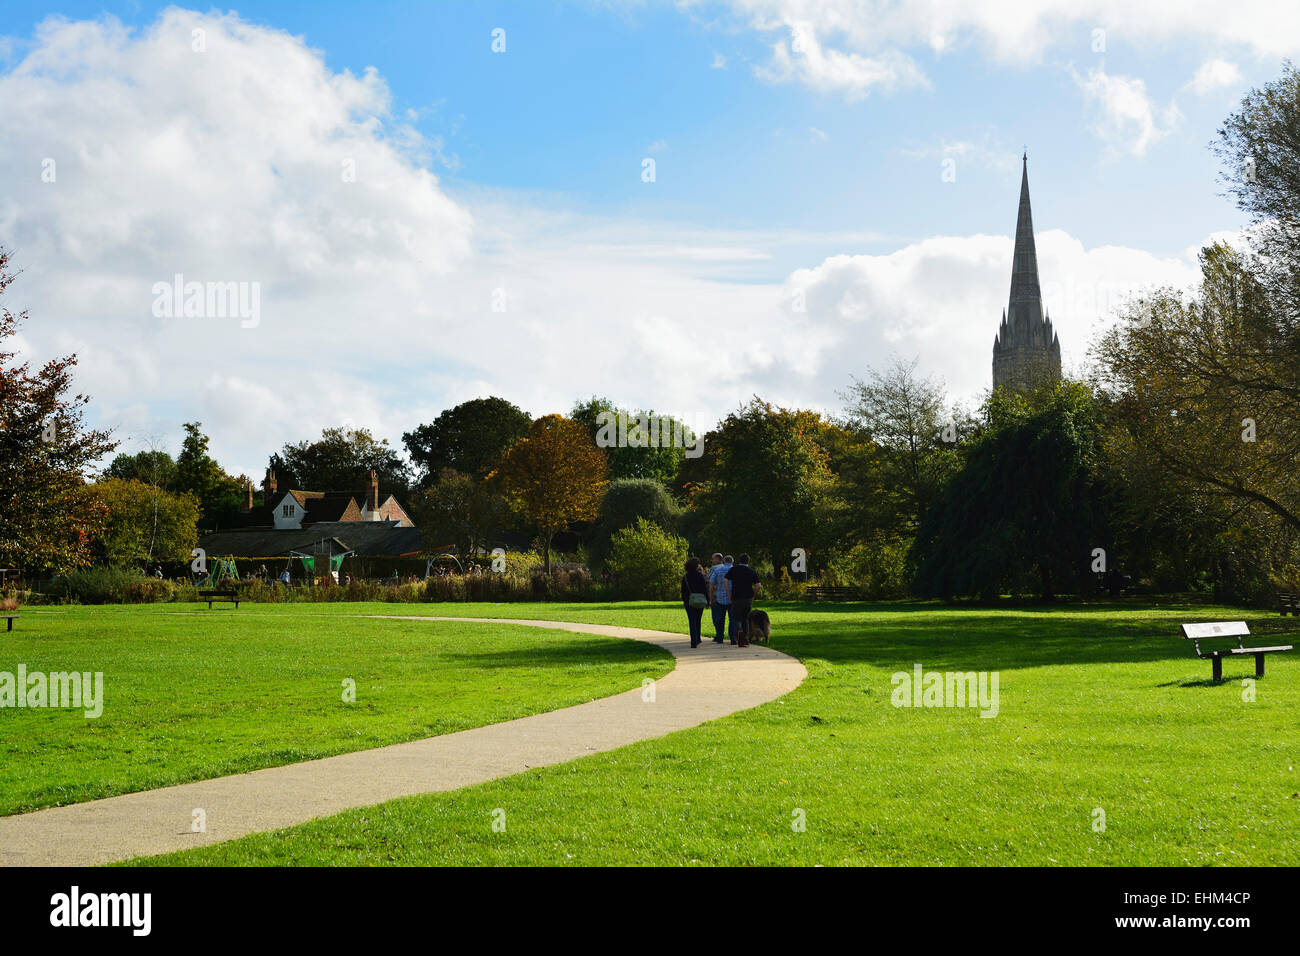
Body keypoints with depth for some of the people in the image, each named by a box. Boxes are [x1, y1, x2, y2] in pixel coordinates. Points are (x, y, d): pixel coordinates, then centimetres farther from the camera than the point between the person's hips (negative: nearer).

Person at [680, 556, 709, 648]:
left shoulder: (685, 577, -1)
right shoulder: (700, 575, -7)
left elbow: (683, 591, 4)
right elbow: (705, 589, -7)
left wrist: (684, 601, 17)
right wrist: (707, 602, -1)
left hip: (689, 602, 0)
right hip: (700, 602, 0)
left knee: (692, 622, 0)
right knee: (698, 621, 18)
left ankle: (694, 642, -11)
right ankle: (697, 639, 30)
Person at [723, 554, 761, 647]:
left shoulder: (733, 570, 3)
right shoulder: (751, 571, 7)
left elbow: (725, 580, -9)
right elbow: (758, 585, -1)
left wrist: (729, 594, -3)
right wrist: (753, 595, 12)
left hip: (736, 598, -2)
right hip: (748, 598, 2)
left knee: (736, 618, 7)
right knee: (745, 619, 15)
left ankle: (739, 631, -26)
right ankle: (745, 640, 9)